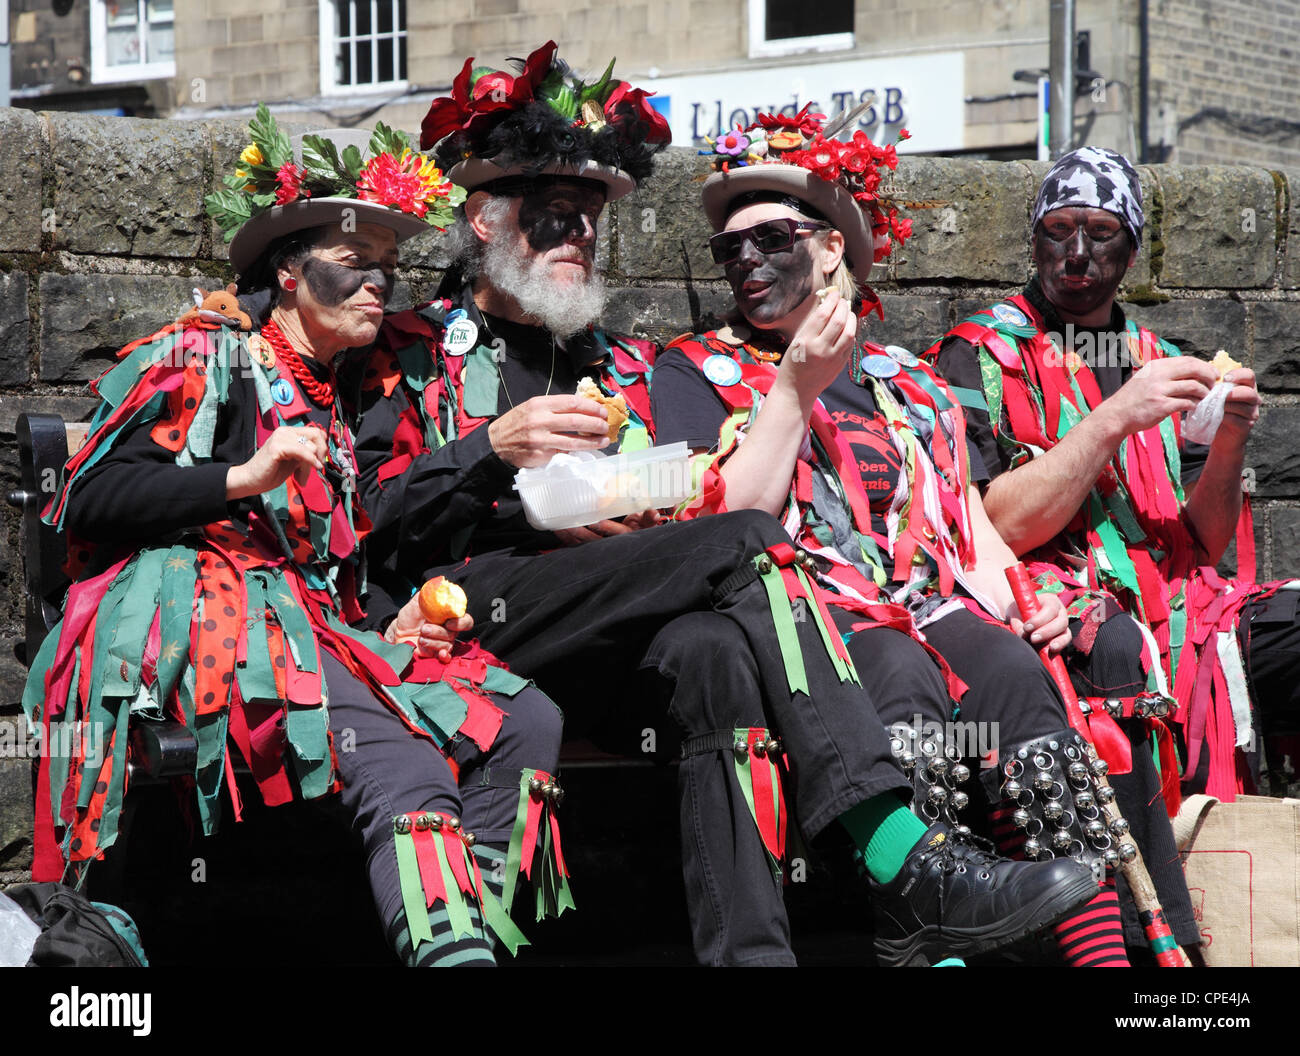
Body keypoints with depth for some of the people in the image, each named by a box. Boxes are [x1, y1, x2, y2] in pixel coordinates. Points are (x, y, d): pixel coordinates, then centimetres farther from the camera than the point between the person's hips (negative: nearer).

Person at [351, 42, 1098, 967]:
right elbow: (378, 513, 2)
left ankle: (751, 950, -48)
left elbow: (659, 527, 23)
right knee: (753, 543, -28)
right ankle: (905, 868, -41)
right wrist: (495, 450, -12)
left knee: (717, 646, -36)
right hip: (468, 610, -4)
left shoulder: (622, 367, 31)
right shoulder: (416, 351, 16)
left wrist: (638, 517, -1)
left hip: (606, 647, 4)